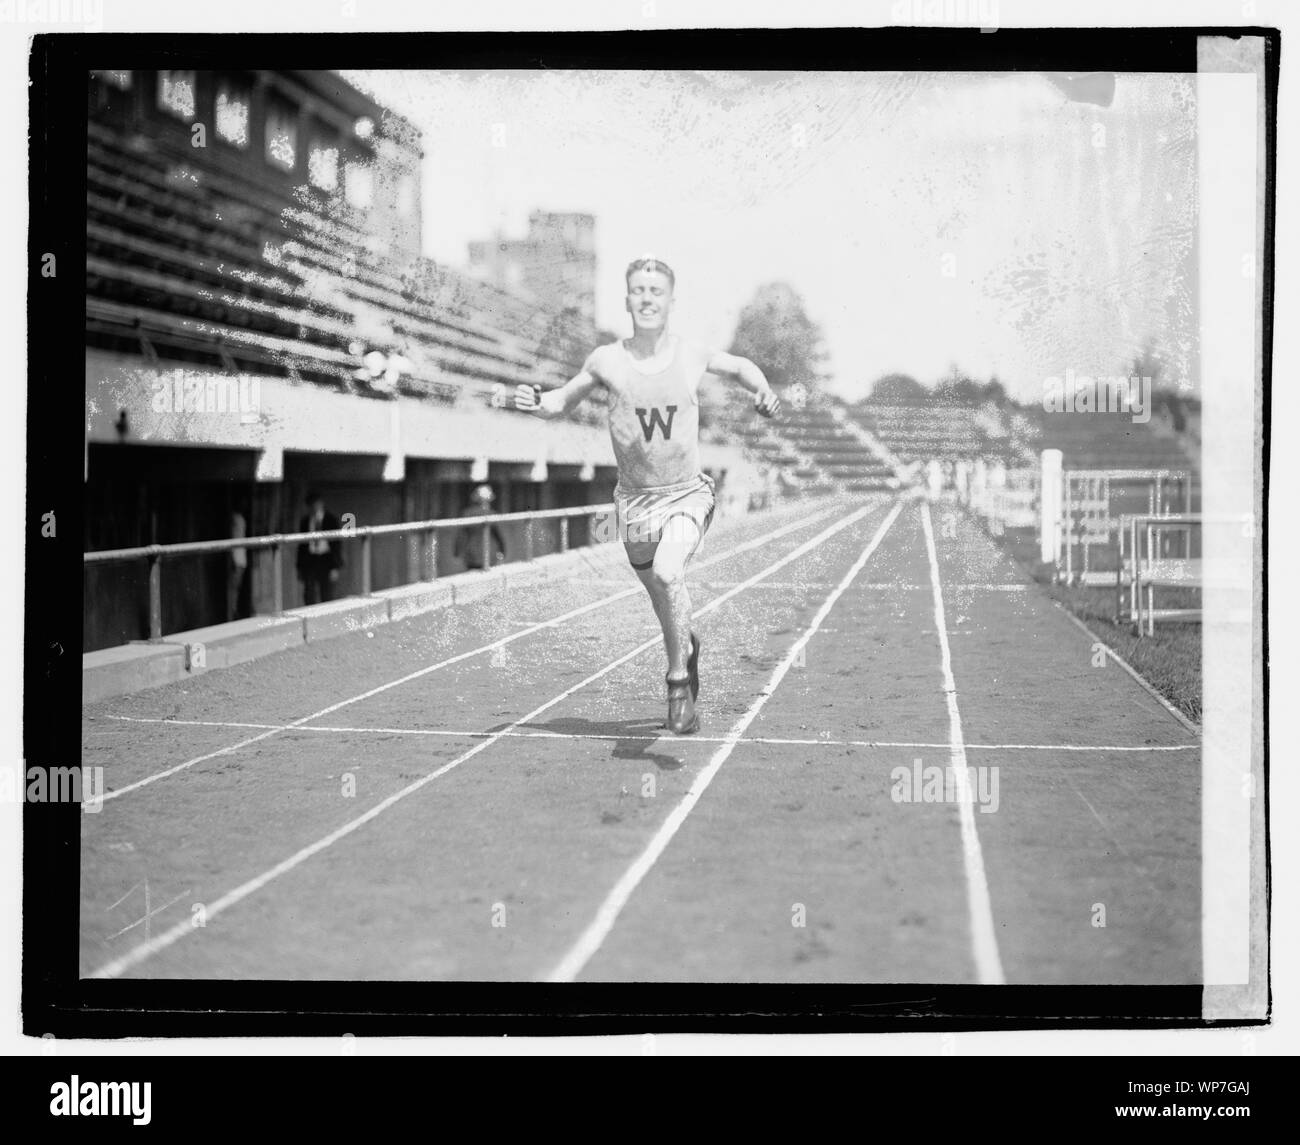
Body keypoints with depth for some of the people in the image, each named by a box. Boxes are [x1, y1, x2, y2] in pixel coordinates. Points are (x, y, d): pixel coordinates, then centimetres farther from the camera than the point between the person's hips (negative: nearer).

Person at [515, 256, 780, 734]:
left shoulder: (693, 357, -6)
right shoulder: (606, 361, -7)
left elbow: (740, 367, 15)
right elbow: (562, 401, 8)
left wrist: (763, 391, -4)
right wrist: (535, 402, -13)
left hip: (687, 493, -2)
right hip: (634, 499, 2)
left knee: (667, 573, -29)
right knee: (666, 602, 14)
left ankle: (678, 681, -12)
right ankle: (687, 647, 50)